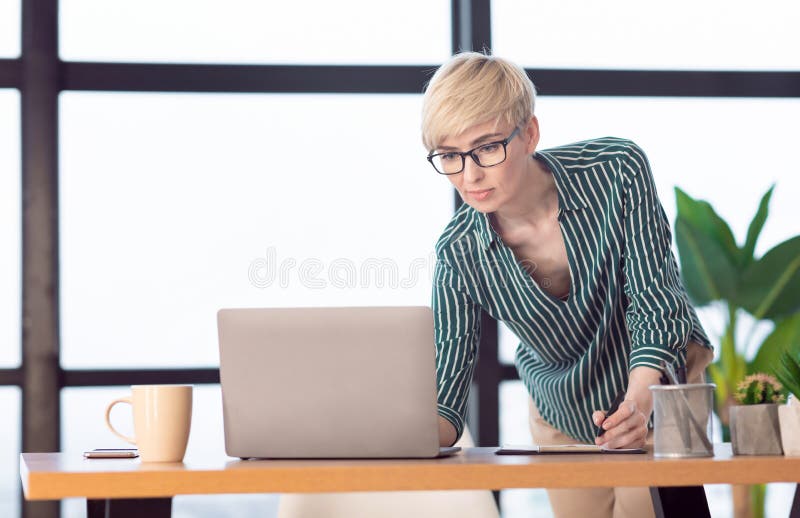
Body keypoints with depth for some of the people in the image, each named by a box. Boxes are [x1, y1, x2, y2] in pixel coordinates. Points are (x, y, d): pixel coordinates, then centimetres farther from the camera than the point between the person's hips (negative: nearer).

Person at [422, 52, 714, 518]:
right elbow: (445, 398, -22)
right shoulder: (460, 254, -22)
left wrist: (637, 405, -44)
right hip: (562, 419, 2)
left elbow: (654, 304, -26)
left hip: (659, 382, -2)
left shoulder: (618, 171, -27)